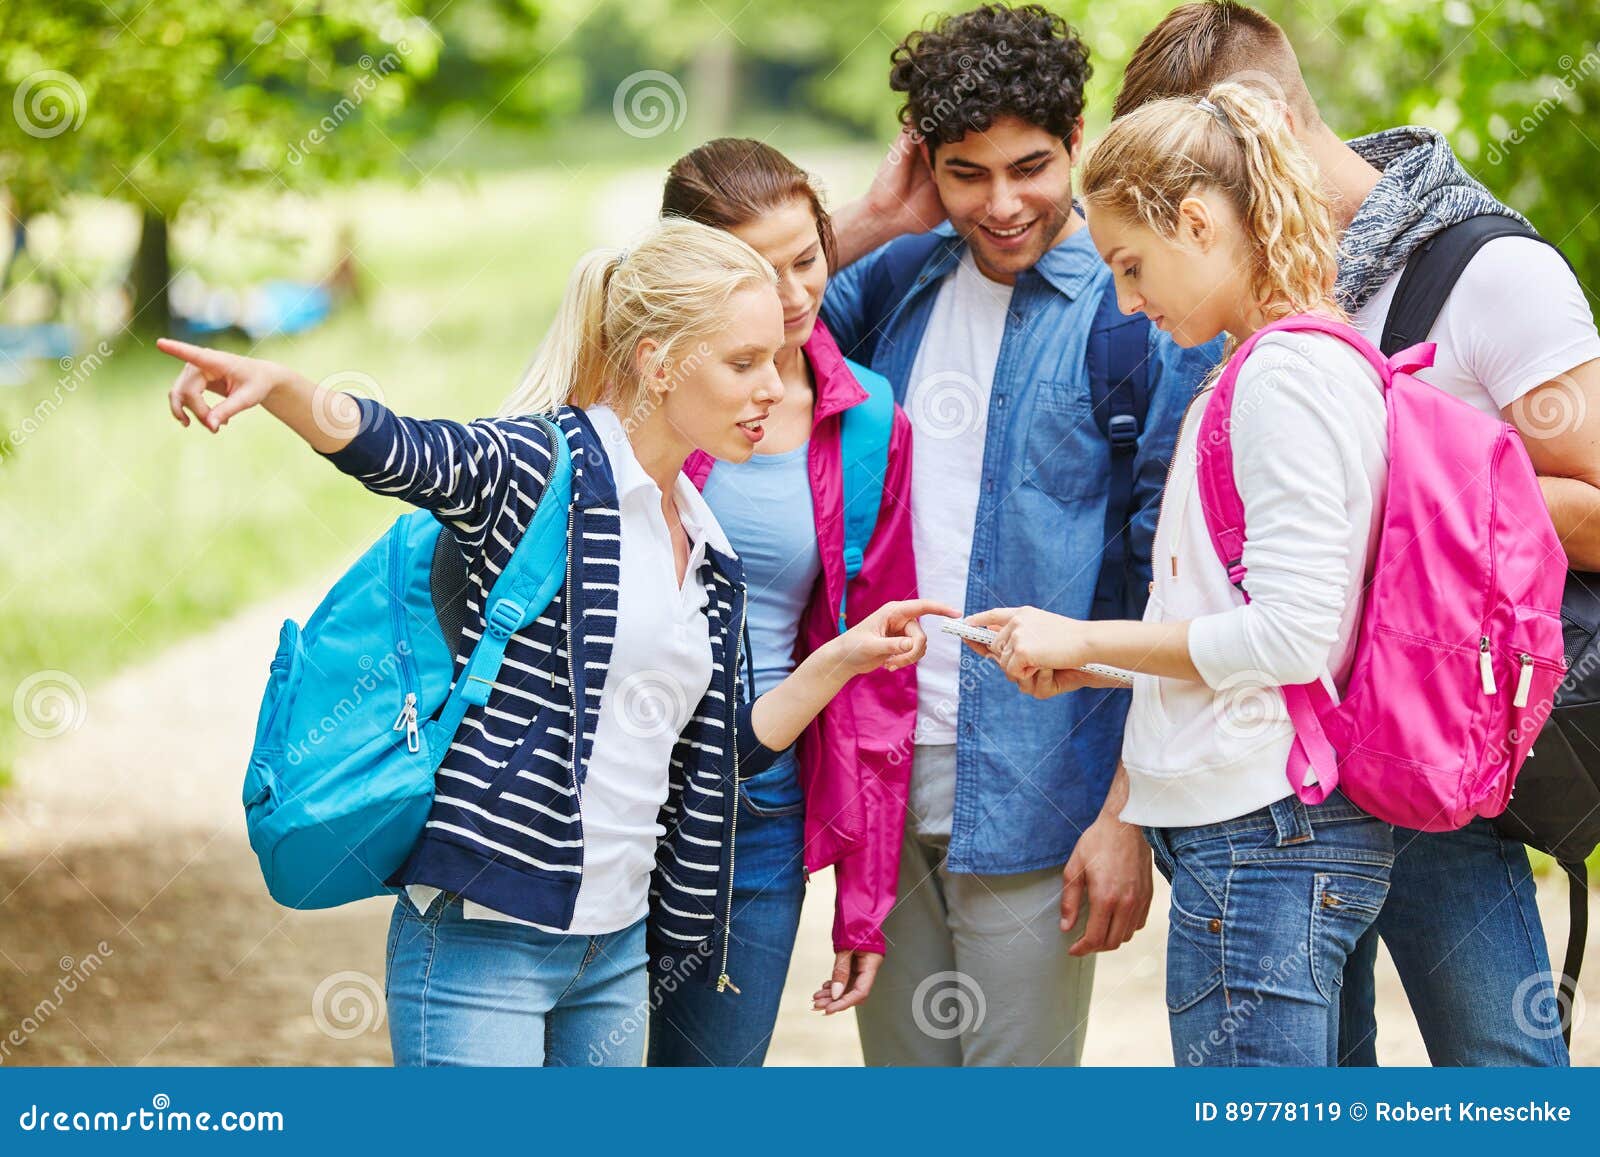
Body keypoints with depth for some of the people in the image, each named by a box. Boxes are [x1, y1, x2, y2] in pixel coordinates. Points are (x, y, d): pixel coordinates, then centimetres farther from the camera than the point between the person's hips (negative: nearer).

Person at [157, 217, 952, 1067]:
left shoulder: (710, 556, 15)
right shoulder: (542, 468, -7)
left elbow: (725, 749, 20)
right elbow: (397, 451, -27)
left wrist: (842, 659, 10)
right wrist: (276, 386, -45)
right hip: (481, 937, -8)